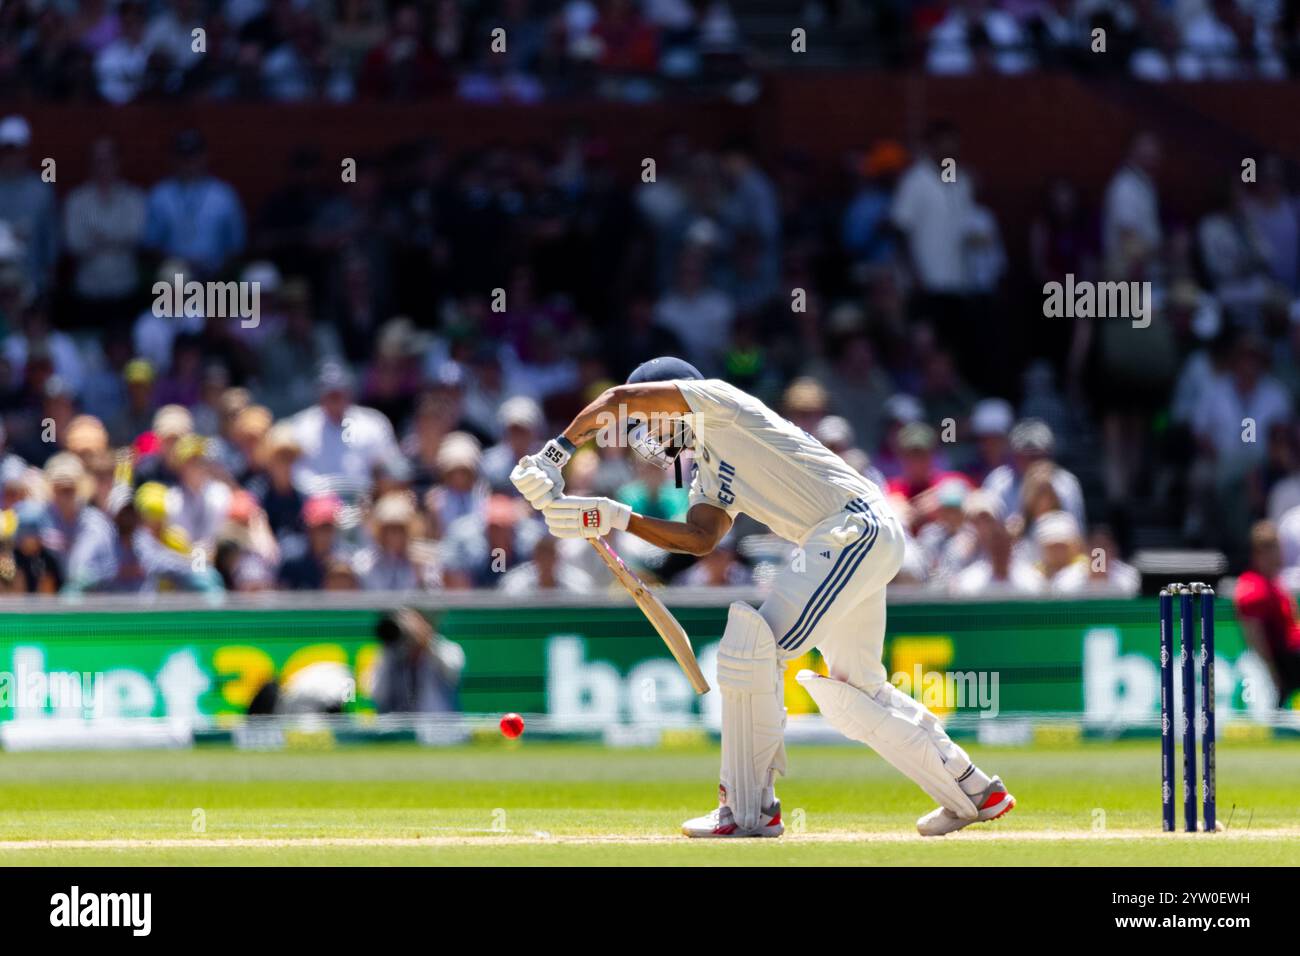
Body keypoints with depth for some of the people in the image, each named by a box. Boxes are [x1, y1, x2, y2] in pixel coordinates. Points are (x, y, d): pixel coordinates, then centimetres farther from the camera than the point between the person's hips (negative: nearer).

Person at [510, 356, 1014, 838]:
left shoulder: (717, 399, 1)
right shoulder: (710, 476, 25)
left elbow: (619, 398, -5)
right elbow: (698, 539, 8)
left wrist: (557, 450, 2)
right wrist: (614, 518, -1)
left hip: (856, 528, -10)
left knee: (751, 645, -15)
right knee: (857, 692, 17)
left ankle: (749, 809, -13)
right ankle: (973, 792, 26)